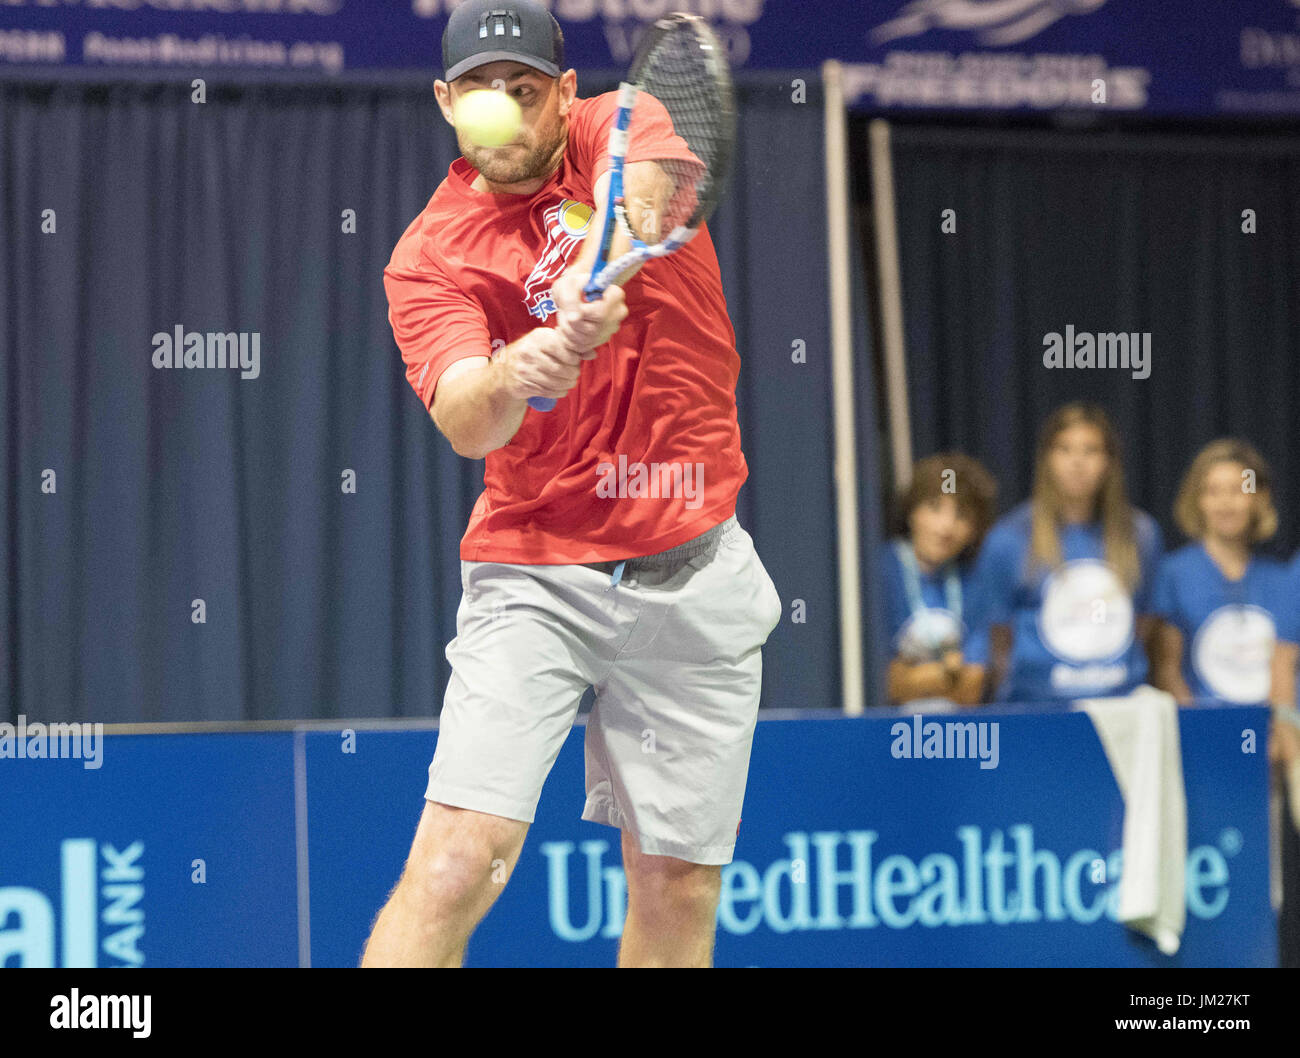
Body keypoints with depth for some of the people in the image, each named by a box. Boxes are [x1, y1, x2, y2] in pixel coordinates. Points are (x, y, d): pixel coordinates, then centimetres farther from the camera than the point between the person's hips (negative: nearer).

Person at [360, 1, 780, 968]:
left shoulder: (620, 129, 1)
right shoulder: (429, 254, -3)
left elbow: (641, 181, -25)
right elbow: (464, 423, -20)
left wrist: (597, 276, -47)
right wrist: (509, 378, -43)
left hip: (696, 575, 2)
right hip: (533, 574, -2)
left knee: (680, 890, 5)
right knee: (456, 864, -17)